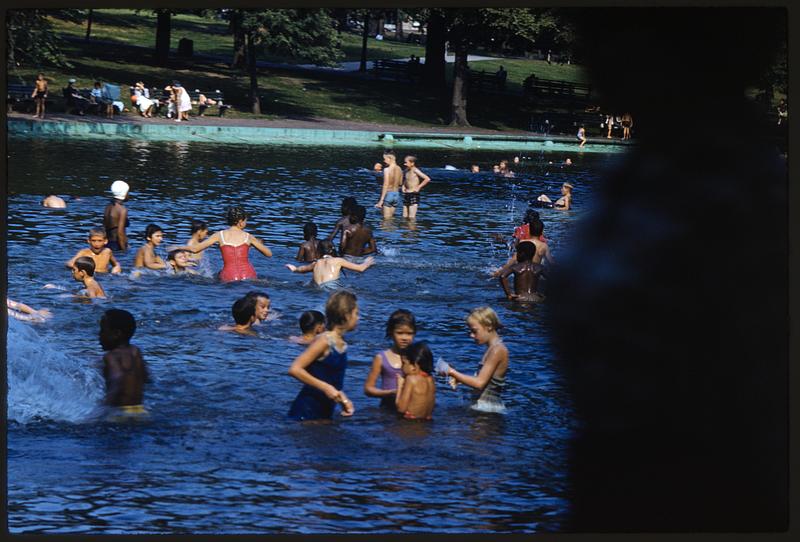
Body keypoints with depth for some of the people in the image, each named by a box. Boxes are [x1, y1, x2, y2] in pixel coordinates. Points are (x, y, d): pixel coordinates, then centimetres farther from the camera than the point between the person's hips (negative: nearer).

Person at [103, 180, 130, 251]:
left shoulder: (108, 207, 10)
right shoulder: (122, 210, -13)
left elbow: (105, 227, 14)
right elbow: (120, 232, -18)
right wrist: (124, 249, -14)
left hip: (108, 243, 8)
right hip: (117, 246, -8)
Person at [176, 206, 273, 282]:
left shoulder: (220, 235, 7)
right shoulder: (248, 237, 8)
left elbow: (195, 249, 5)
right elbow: (269, 254, 18)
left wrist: (179, 247, 24)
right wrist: (259, 243, 39)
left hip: (229, 278, 0)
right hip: (249, 276, 1)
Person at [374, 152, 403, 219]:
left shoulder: (387, 170, -14)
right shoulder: (399, 169, 4)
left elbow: (386, 185, -16)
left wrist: (381, 200, -15)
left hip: (388, 194, -6)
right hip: (396, 194, 6)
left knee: (387, 218, -1)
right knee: (391, 217, 14)